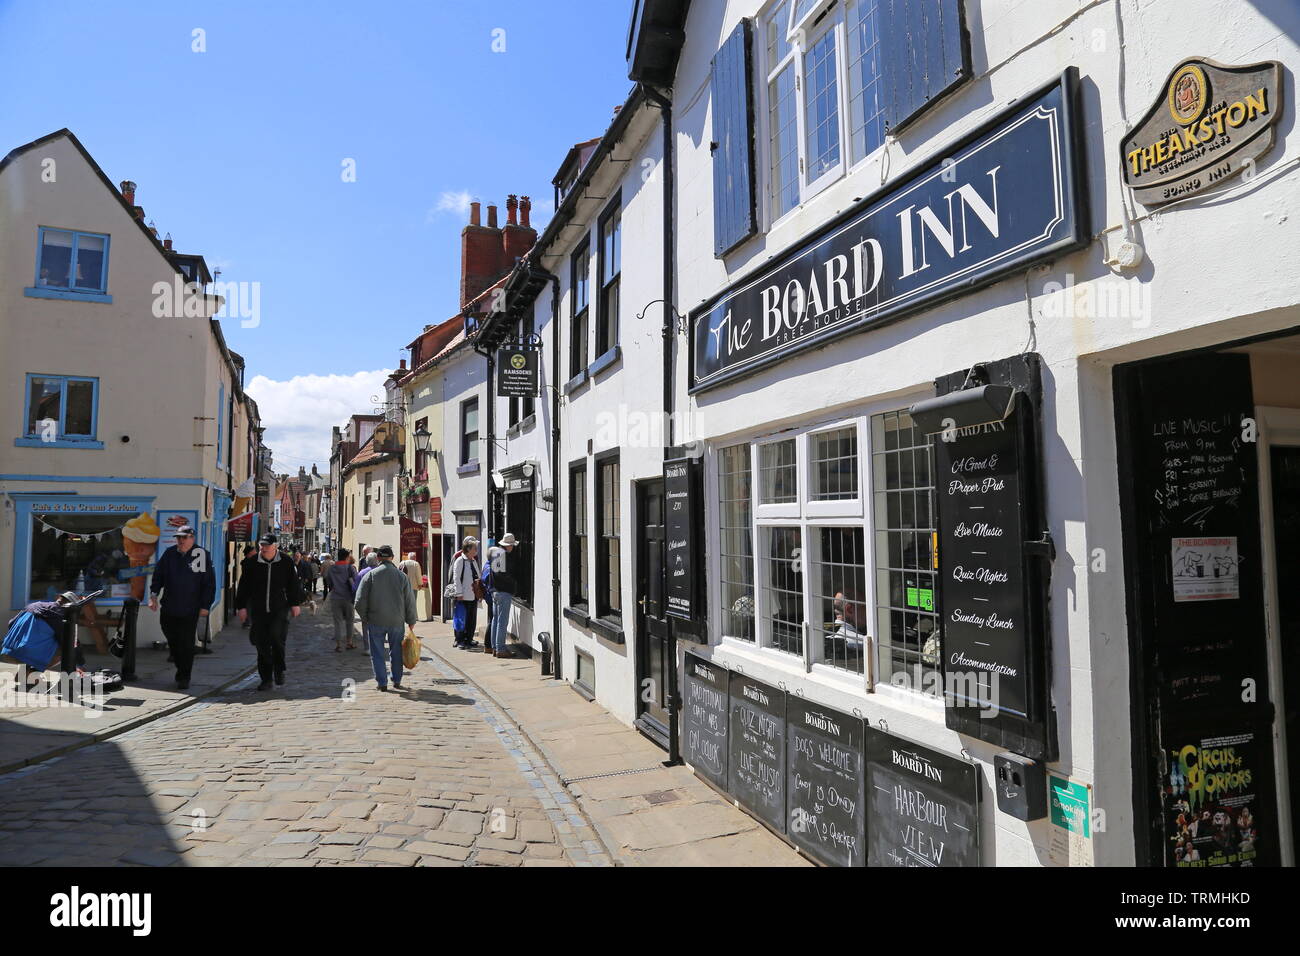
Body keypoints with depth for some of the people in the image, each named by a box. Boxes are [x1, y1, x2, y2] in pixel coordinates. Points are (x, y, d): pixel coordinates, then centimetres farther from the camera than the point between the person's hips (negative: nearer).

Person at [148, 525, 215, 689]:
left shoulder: (202, 555, -6)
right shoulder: (169, 553, 5)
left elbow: (209, 583, -4)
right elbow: (158, 576, 11)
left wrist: (205, 605, -7)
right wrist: (153, 595, -2)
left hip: (190, 610, -4)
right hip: (169, 608, 4)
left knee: (187, 644, -1)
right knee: (172, 641, 15)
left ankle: (184, 677, 10)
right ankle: (181, 670, 35)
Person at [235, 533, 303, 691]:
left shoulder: (286, 563, 2)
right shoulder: (251, 563, 4)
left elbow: (293, 584, 9)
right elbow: (243, 587, 9)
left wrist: (295, 604, 5)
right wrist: (242, 606, 5)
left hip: (279, 608, -2)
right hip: (258, 610, 2)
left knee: (276, 634, -20)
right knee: (262, 645, 3)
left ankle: (279, 669, 4)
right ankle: (266, 679, 12)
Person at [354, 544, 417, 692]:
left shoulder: (371, 575, -6)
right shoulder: (402, 575, -1)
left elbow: (360, 601, -6)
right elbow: (410, 601, 2)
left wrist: (365, 617, 8)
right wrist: (411, 620, 13)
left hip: (376, 621, -2)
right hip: (397, 621, 2)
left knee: (377, 653, 9)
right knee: (396, 652, 15)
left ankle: (382, 682, 9)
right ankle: (397, 681, 20)